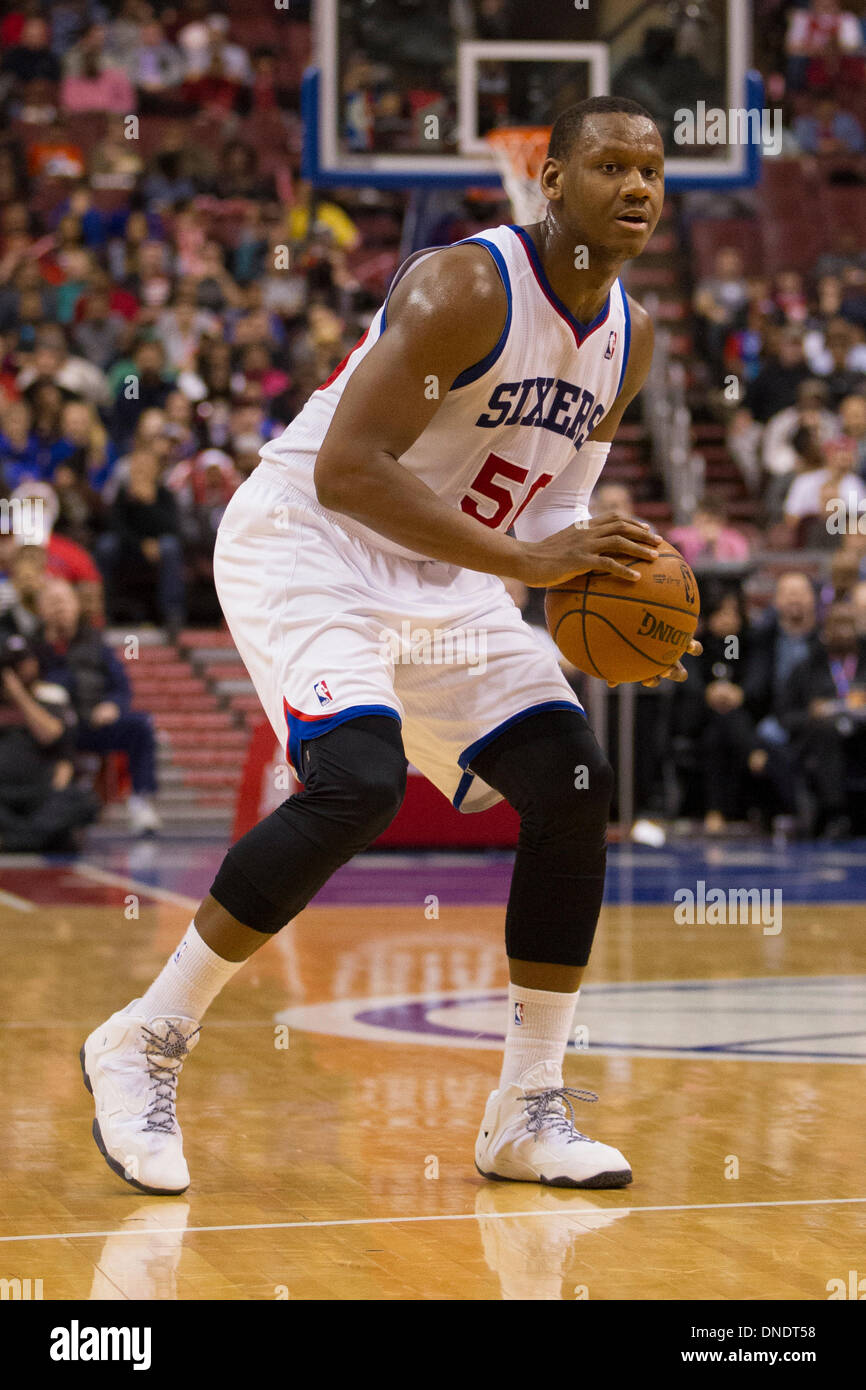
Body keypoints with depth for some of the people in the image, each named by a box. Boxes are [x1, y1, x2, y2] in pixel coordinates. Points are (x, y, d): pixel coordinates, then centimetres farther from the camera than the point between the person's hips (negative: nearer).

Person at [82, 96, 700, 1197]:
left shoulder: (630, 338, 4)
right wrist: (525, 561, -32)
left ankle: (528, 1114, 4)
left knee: (573, 787, -5)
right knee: (358, 783, -28)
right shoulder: (466, 287, -22)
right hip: (305, 543, -8)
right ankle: (144, 1043, -12)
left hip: (440, 574, 8)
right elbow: (346, 470, -28)